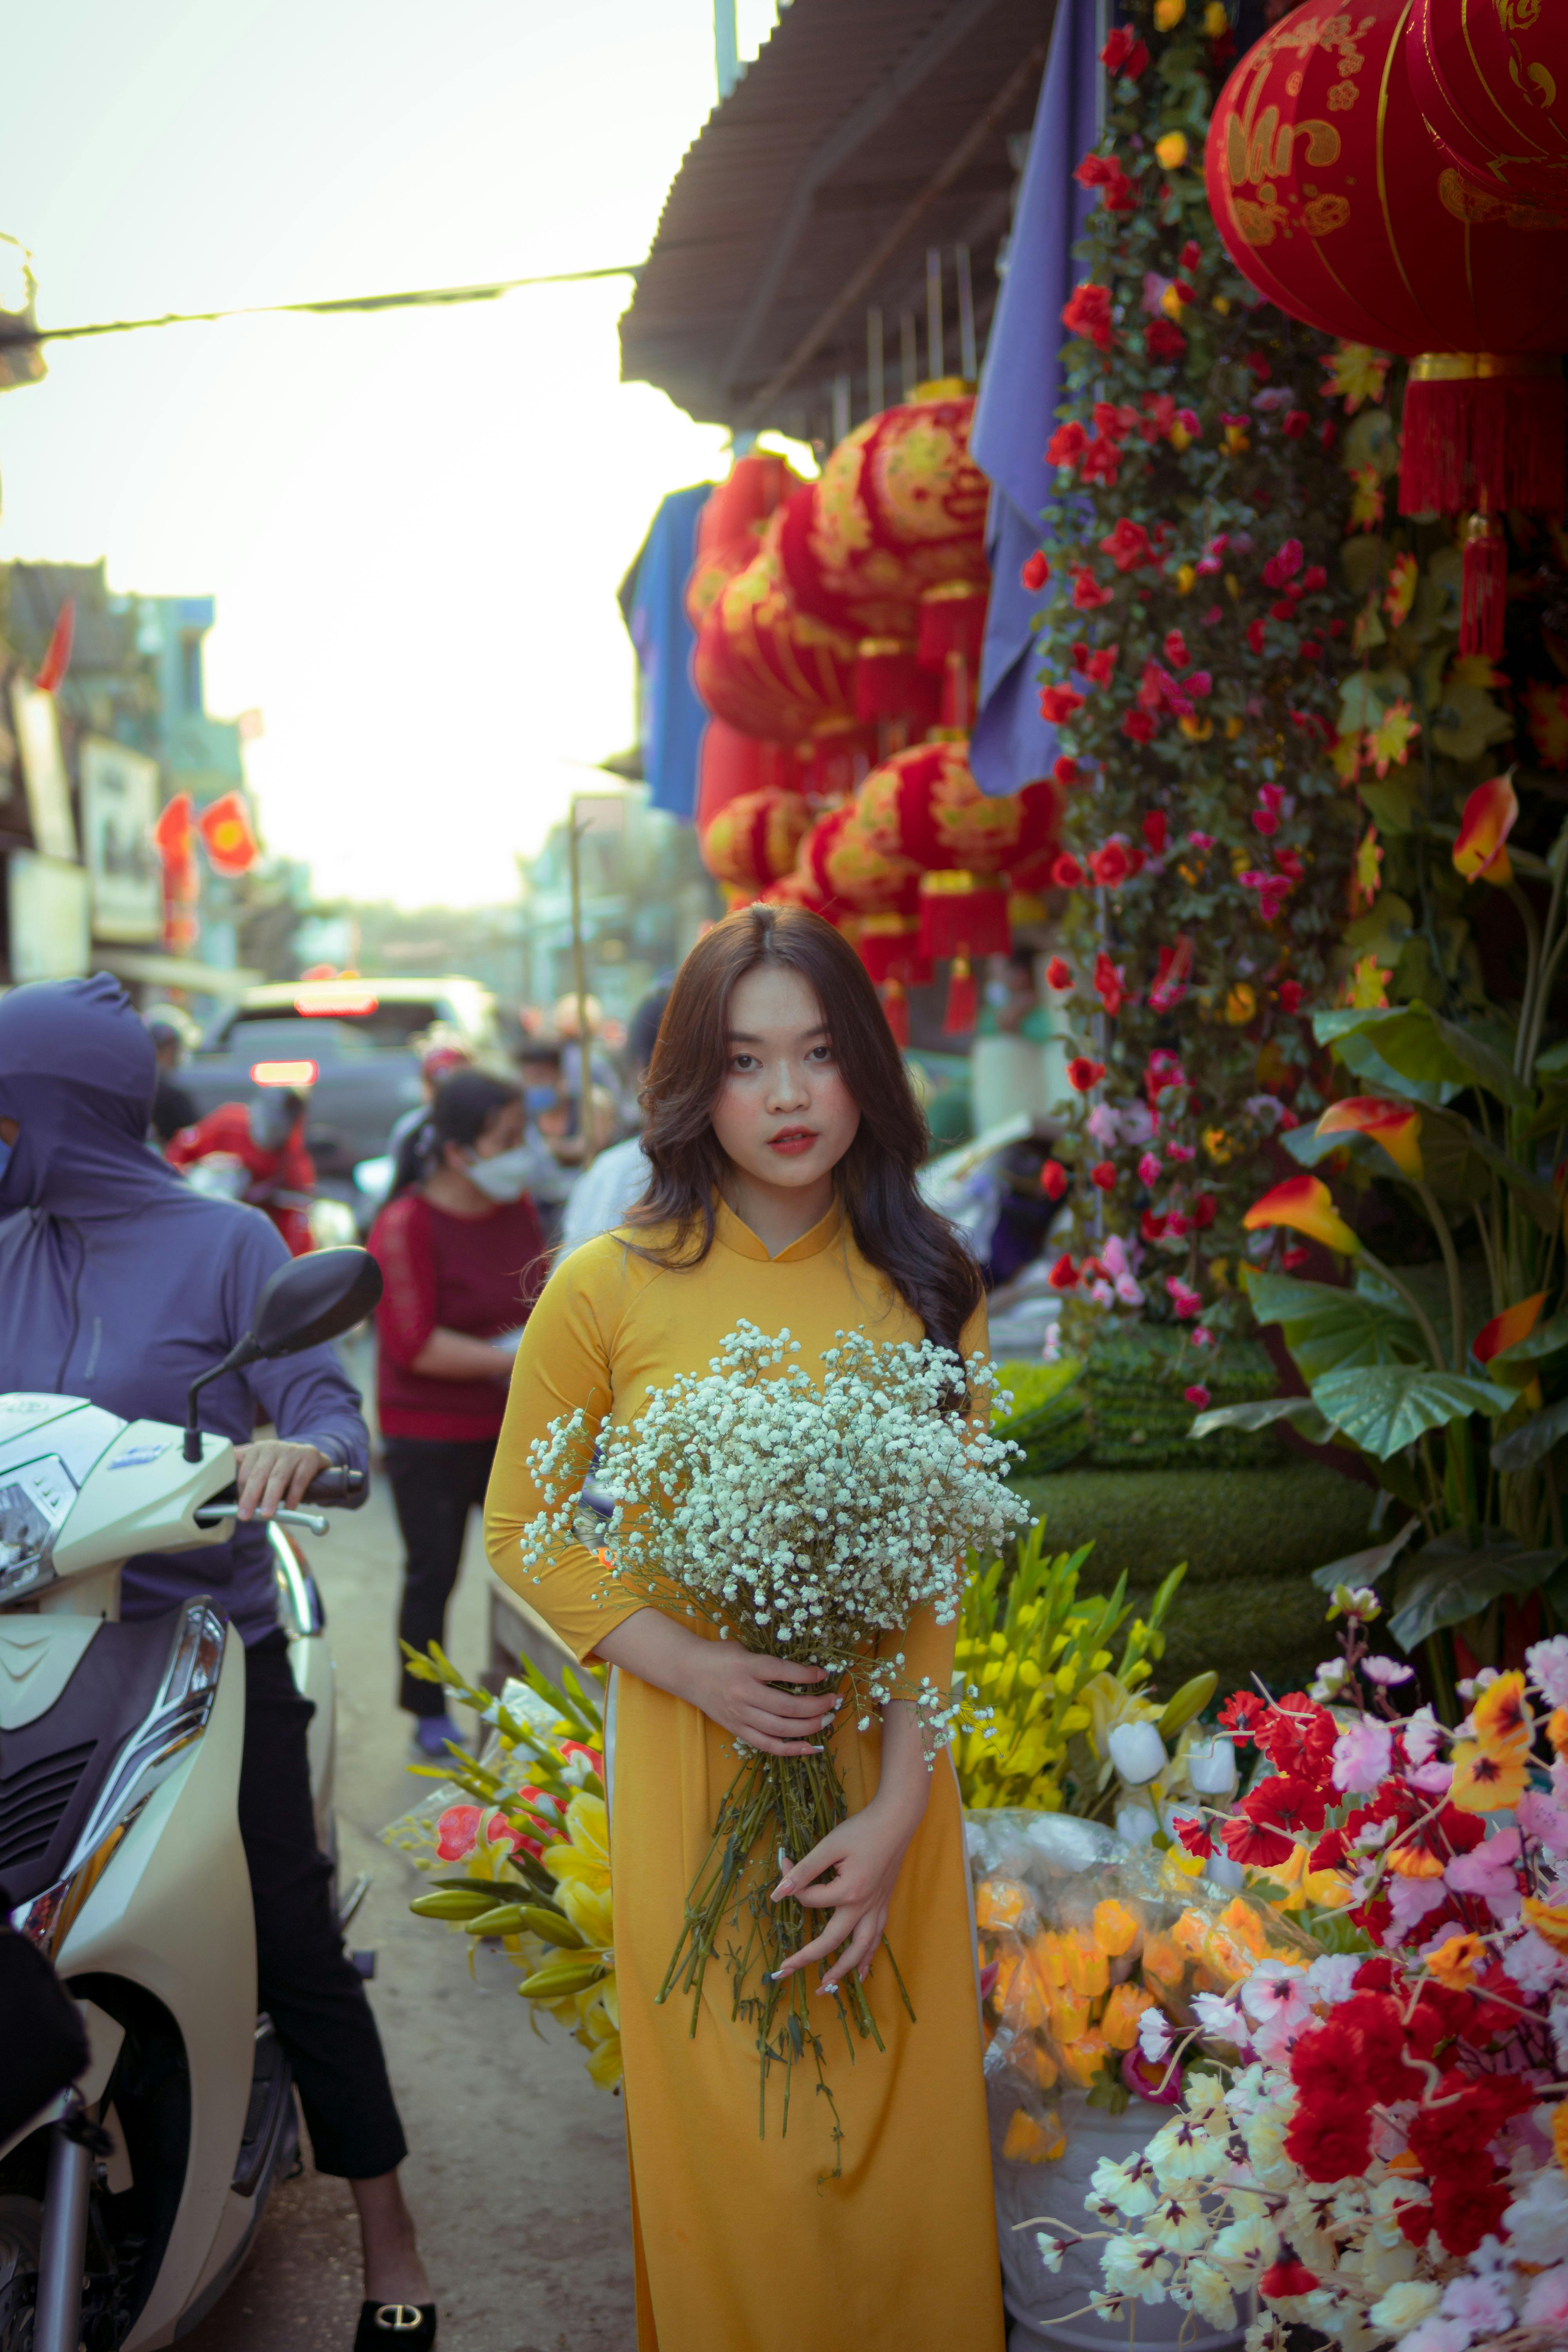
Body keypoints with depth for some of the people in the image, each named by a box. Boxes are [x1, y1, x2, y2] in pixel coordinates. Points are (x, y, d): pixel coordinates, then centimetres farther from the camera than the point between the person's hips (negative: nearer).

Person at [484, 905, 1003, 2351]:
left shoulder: (927, 1290, 0)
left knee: (903, 2139, 11)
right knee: (726, 2138, 7)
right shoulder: (611, 1290, -6)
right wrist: (690, 1664, -13)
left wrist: (896, 1810, -13)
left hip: (884, 1762, 2)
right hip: (692, 1760, -2)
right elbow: (520, 1530, 1)